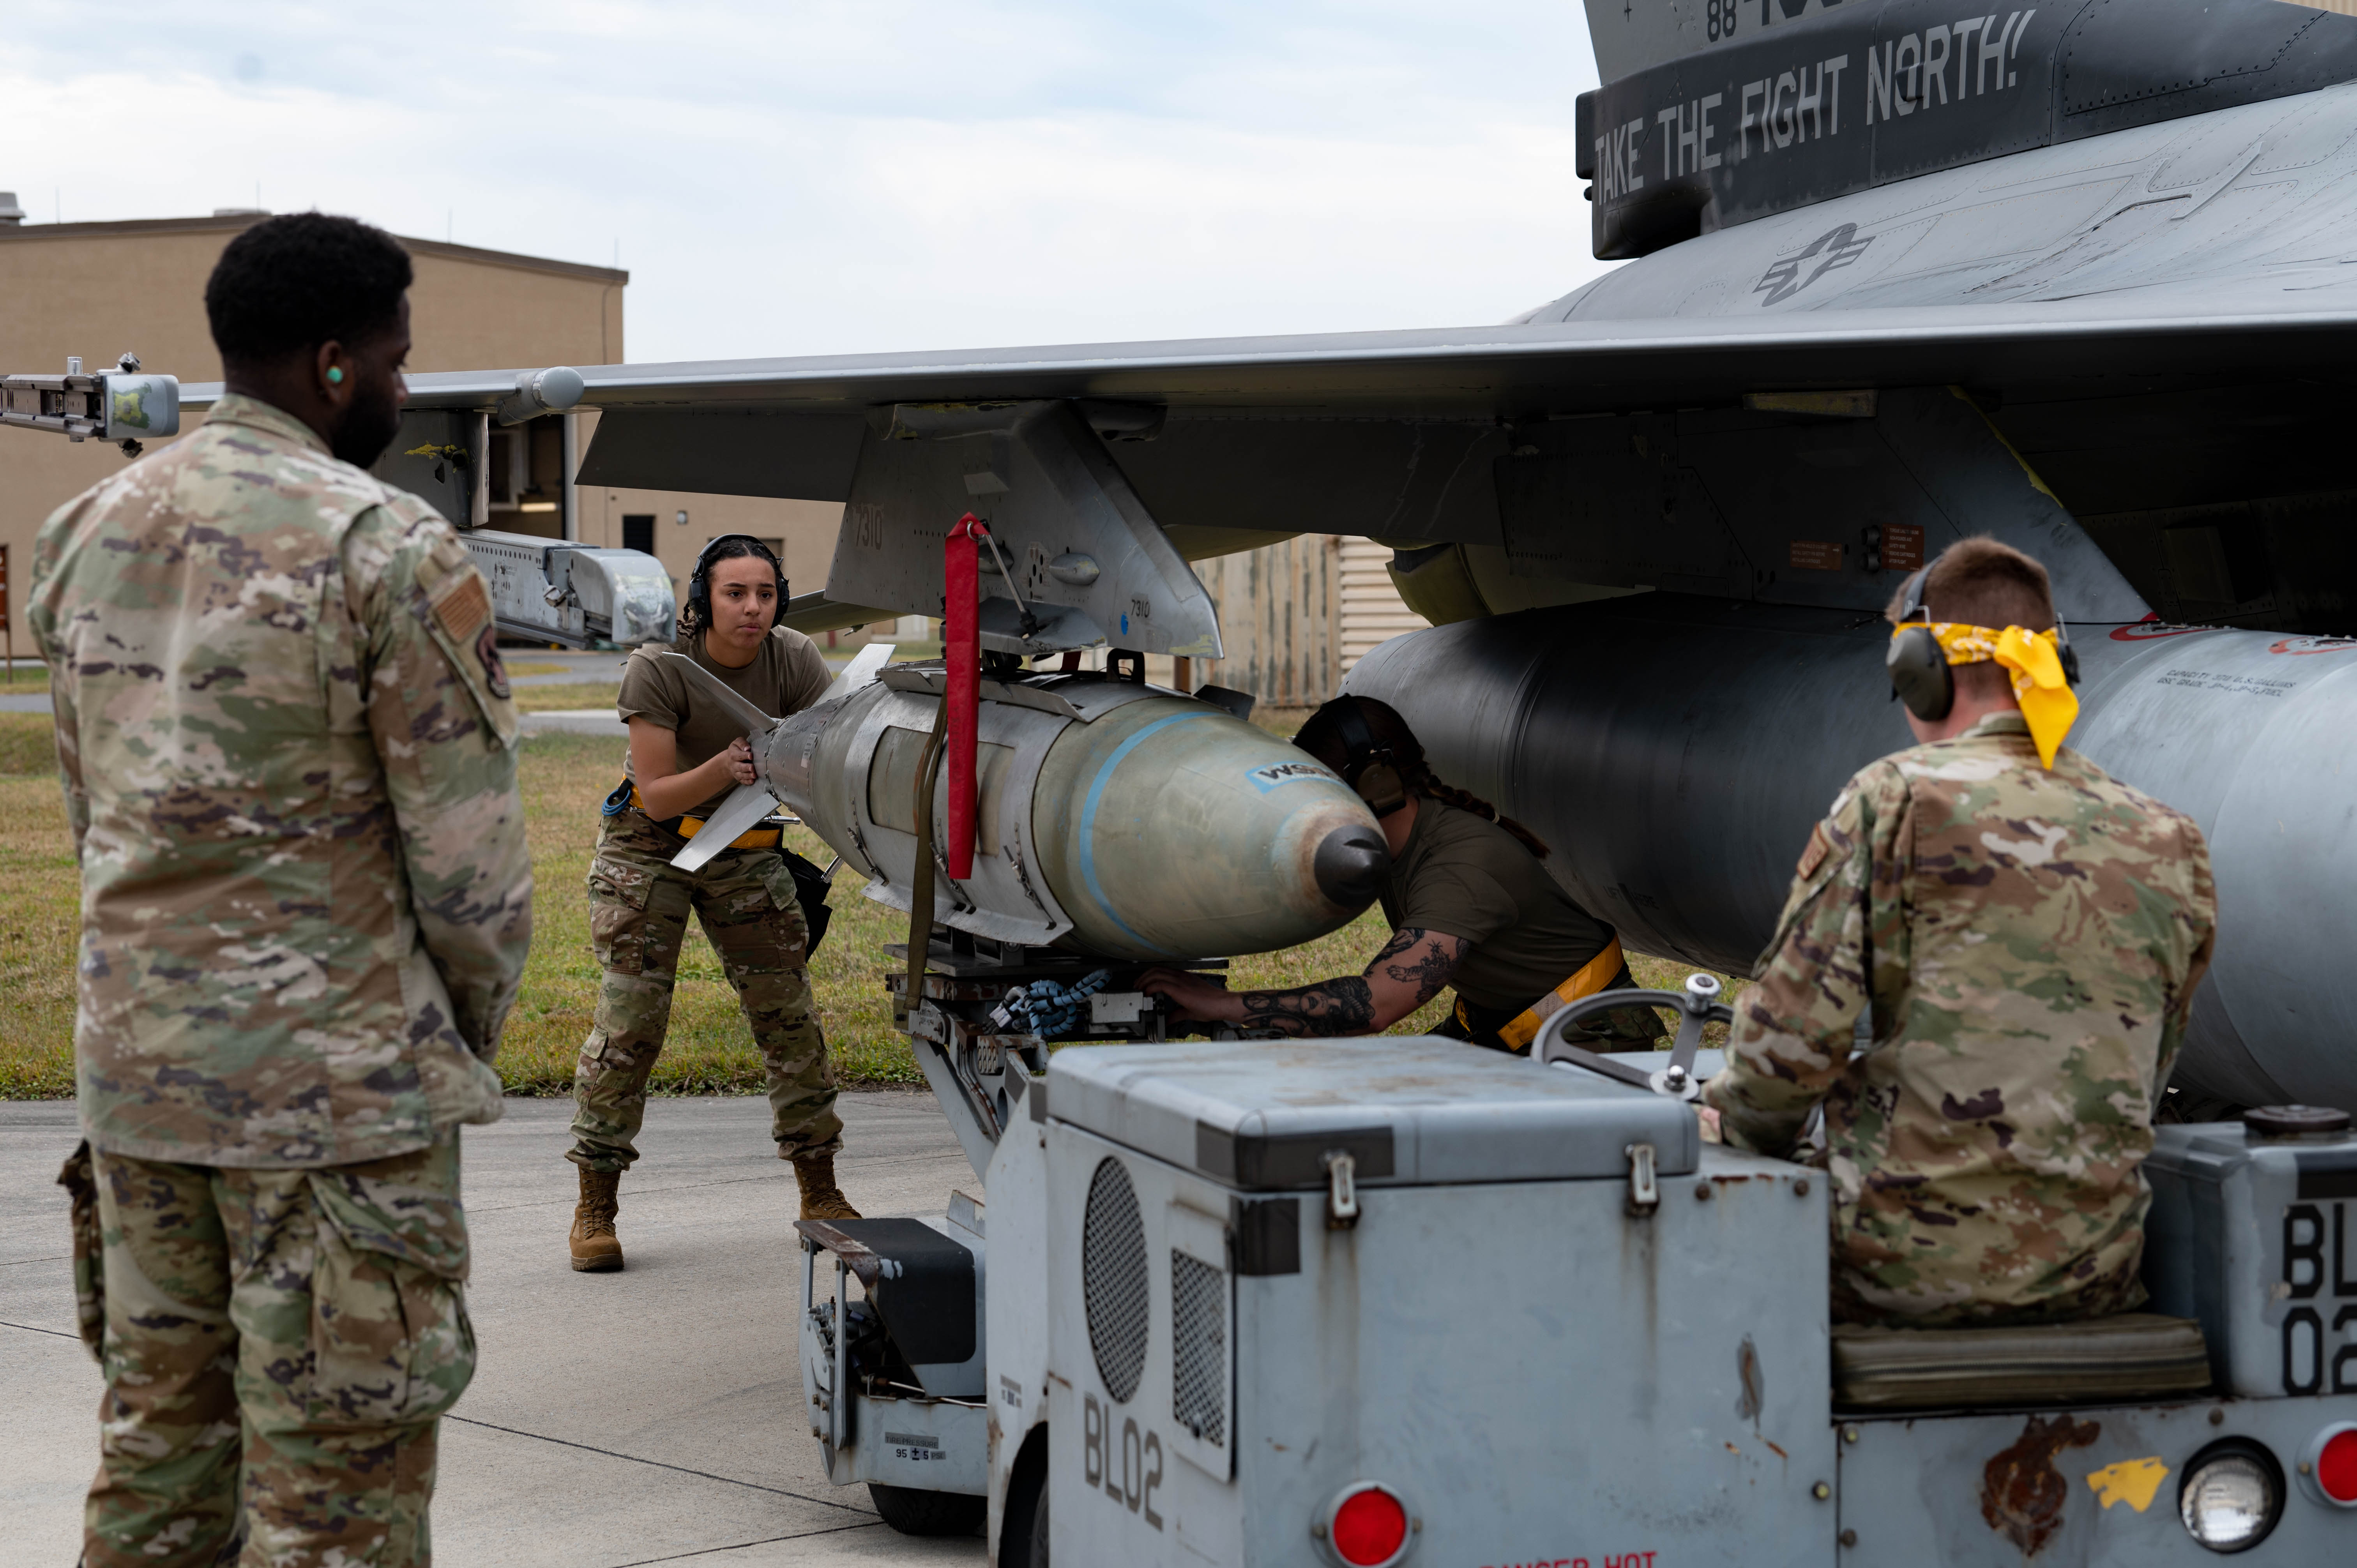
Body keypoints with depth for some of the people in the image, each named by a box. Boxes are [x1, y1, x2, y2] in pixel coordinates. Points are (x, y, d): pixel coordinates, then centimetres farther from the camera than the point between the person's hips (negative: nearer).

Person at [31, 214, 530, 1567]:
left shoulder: (88, 534, 9)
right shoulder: (388, 552, -14)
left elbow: (95, 811, 14)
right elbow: (468, 850, -12)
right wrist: (472, 1029, 5)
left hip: (134, 1063, 7)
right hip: (340, 1089, -7)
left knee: (158, 1444, 17)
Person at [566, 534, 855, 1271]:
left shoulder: (795, 661, -15)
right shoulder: (658, 670, -23)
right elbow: (657, 797, -23)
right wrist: (723, 770, -41)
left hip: (746, 850, 3)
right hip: (650, 848, -3)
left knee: (789, 1014, 0)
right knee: (630, 1021, -9)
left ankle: (821, 1195, 12)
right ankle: (595, 1209, 0)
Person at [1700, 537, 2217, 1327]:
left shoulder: (1896, 802, -7)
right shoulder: (2170, 846, 8)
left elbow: (1793, 1032, -9)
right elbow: (2144, 1074, 16)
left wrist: (1742, 1124, 10)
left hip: (1910, 1267, -5)